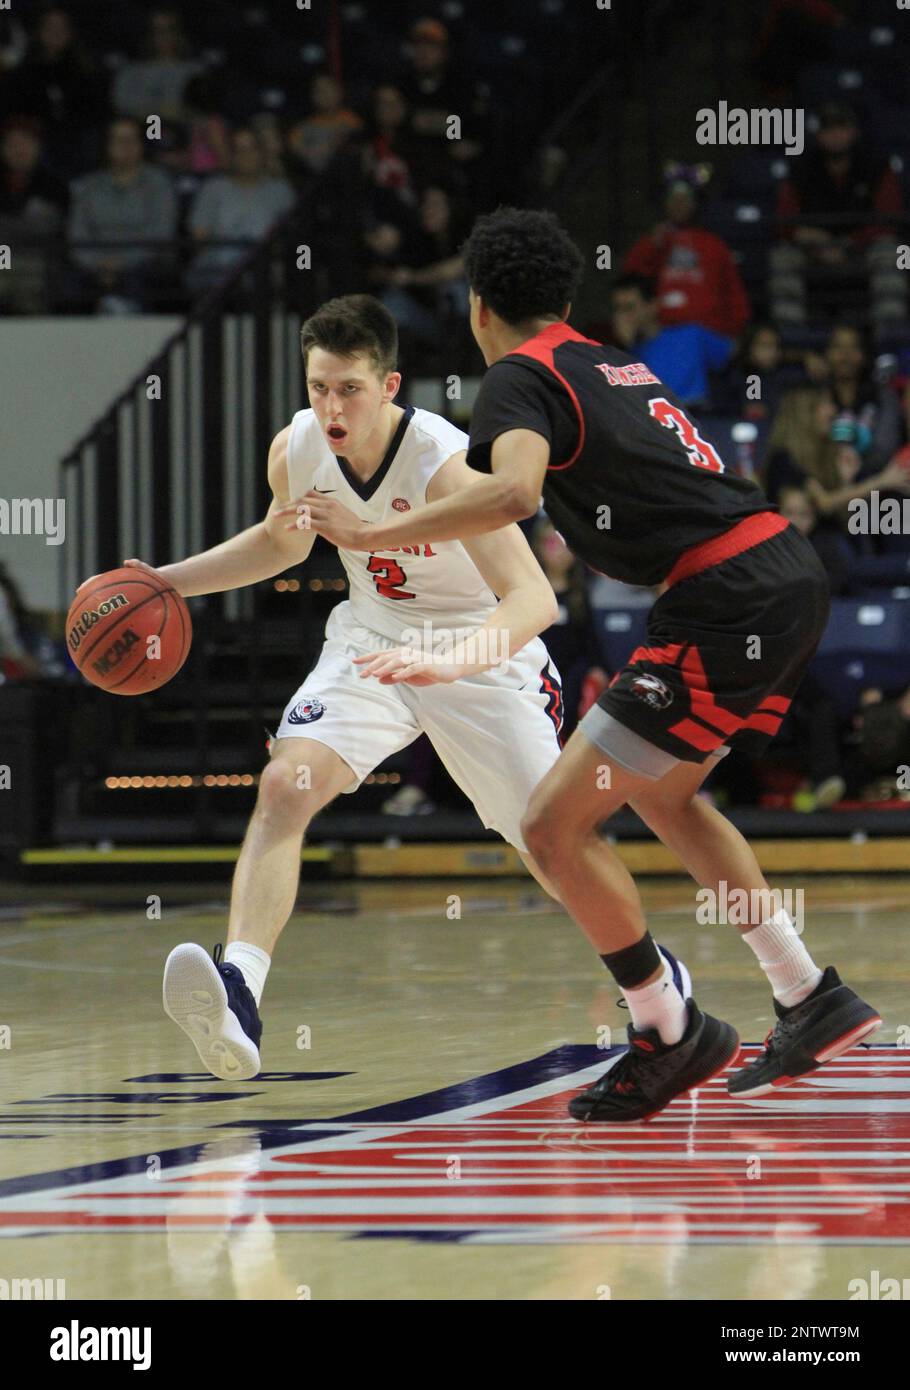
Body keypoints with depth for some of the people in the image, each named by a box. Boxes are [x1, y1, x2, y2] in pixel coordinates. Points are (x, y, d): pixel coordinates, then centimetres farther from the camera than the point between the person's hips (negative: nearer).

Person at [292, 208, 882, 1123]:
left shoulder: (519, 378, -4)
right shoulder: (615, 367, 21)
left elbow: (513, 493, -25)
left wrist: (371, 533, -18)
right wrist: (580, 542, 52)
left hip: (728, 605, -9)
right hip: (791, 571, 9)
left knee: (554, 826, -3)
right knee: (661, 794, 28)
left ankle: (671, 1035, 7)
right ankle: (813, 1001, 28)